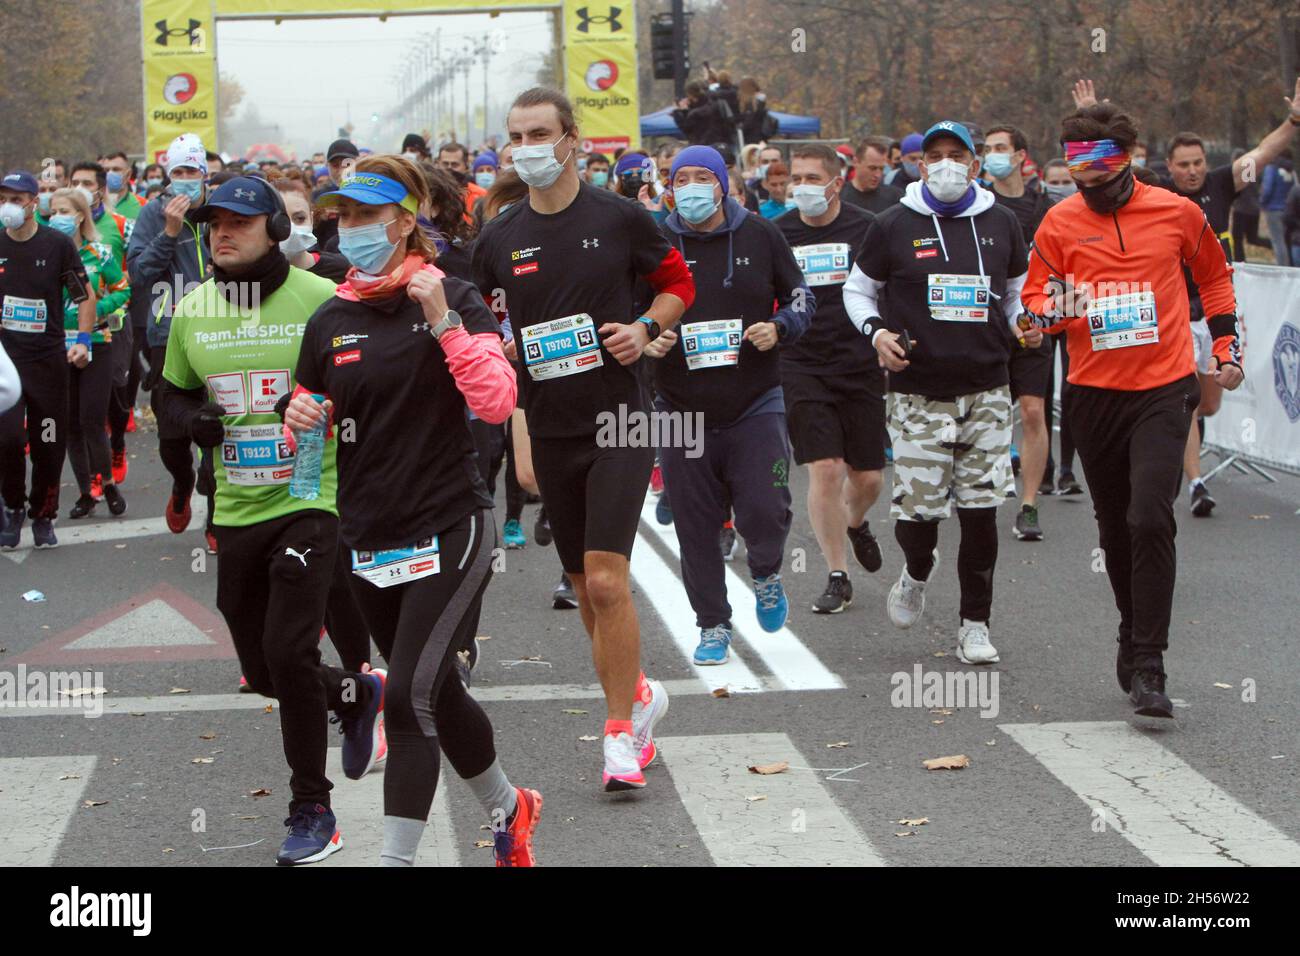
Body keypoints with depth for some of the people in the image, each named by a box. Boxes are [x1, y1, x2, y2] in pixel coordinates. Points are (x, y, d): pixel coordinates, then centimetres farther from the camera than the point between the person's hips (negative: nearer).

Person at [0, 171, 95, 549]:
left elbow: (86, 295, 4)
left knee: (49, 443, 3)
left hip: (49, 358, 0)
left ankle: (43, 516, 21)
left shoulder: (57, 244, -2)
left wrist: (82, 342, -7)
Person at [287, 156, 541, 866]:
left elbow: (497, 402, -17)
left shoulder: (453, 299, -6)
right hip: (368, 539, 5)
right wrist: (302, 417, -7)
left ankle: (395, 860, -11)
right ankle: (508, 808, 39)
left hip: (447, 531, -5)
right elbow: (310, 417, 16)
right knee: (436, 695, 16)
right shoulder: (330, 322, 6)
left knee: (411, 694, -15)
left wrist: (443, 321, -24)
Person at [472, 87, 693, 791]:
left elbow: (678, 284, 10)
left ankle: (621, 733, -4)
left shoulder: (621, 219, -4)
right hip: (550, 432, 4)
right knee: (585, 588, 11)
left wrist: (645, 328, -7)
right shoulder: (497, 240, 4)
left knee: (606, 580, -14)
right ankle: (638, 693, 33)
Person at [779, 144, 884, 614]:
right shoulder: (776, 234, 2)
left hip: (861, 367, 0)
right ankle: (837, 578, 2)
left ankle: (856, 523, 40)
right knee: (824, 470, -10)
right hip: (802, 368, 0)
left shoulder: (866, 228, -2)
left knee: (867, 476, 4)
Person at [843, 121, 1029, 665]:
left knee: (981, 511, 0)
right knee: (918, 510, -7)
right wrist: (876, 332, -5)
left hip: (986, 391, 2)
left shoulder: (1001, 224, 9)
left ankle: (975, 625, 14)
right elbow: (858, 289, 13)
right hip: (918, 391, -2)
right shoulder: (894, 226, 2)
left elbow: (1017, 293, 23)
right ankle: (918, 571, 28)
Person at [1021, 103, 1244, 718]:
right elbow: (1039, 294, 6)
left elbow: (1214, 276, 16)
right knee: (1115, 528, 12)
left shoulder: (1177, 212, 0)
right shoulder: (1060, 222, 0)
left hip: (1164, 390, -2)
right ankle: (1135, 634, 34)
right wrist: (1044, 313, -17)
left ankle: (1147, 667, -15)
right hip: (1094, 392, 2)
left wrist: (1226, 347, 12)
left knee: (1150, 520, -17)